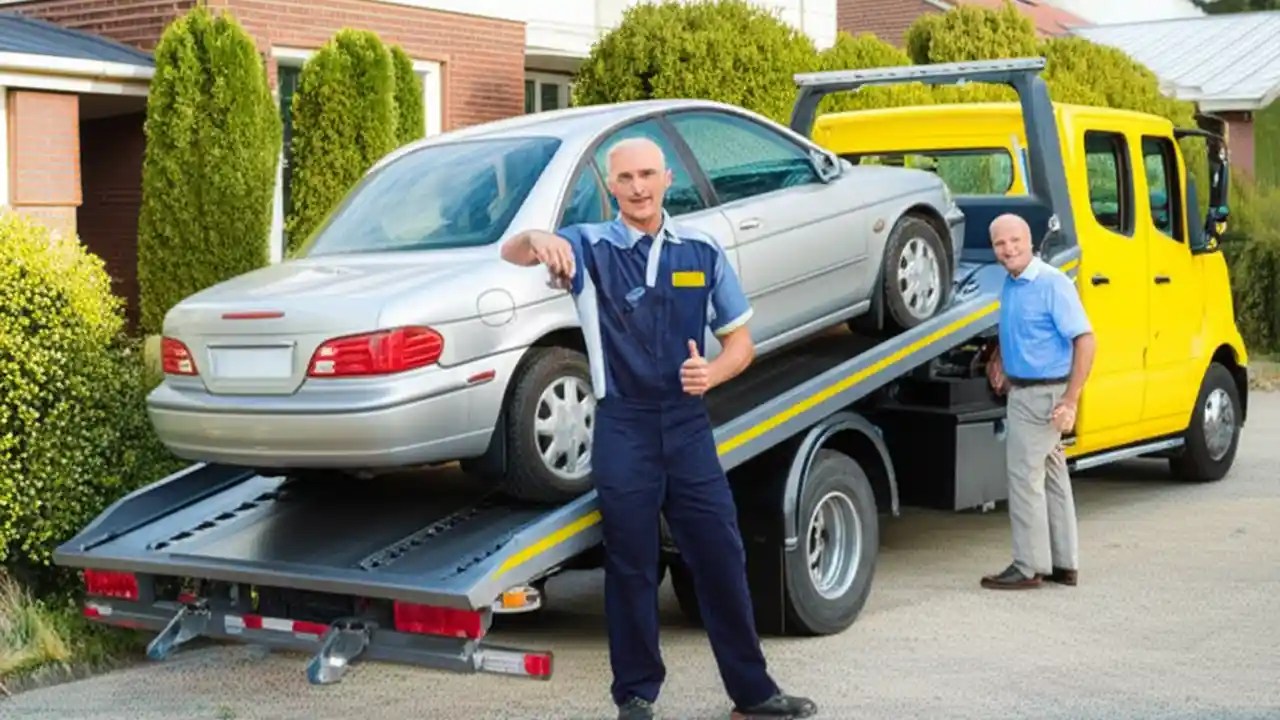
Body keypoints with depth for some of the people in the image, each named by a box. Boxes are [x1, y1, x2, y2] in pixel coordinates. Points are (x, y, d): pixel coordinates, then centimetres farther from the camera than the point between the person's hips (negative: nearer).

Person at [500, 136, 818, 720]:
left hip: (689, 424, 2)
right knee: (632, 569, 6)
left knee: (721, 560, 7)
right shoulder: (590, 246, -4)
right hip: (623, 429, -2)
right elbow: (510, 252, -22)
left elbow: (740, 341, 10)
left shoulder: (702, 251, 4)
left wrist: (712, 372, -13)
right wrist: (536, 239, -47)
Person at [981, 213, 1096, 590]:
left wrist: (1070, 402, -26)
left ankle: (1029, 566, 1)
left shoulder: (1053, 283, -18)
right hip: (1022, 390, 9)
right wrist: (999, 359, 11)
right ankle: (1064, 563, 23)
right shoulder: (1010, 284, 9)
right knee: (1051, 477, 14)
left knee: (1025, 476, -6)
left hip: (1043, 394, -9)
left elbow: (1085, 340, -23)